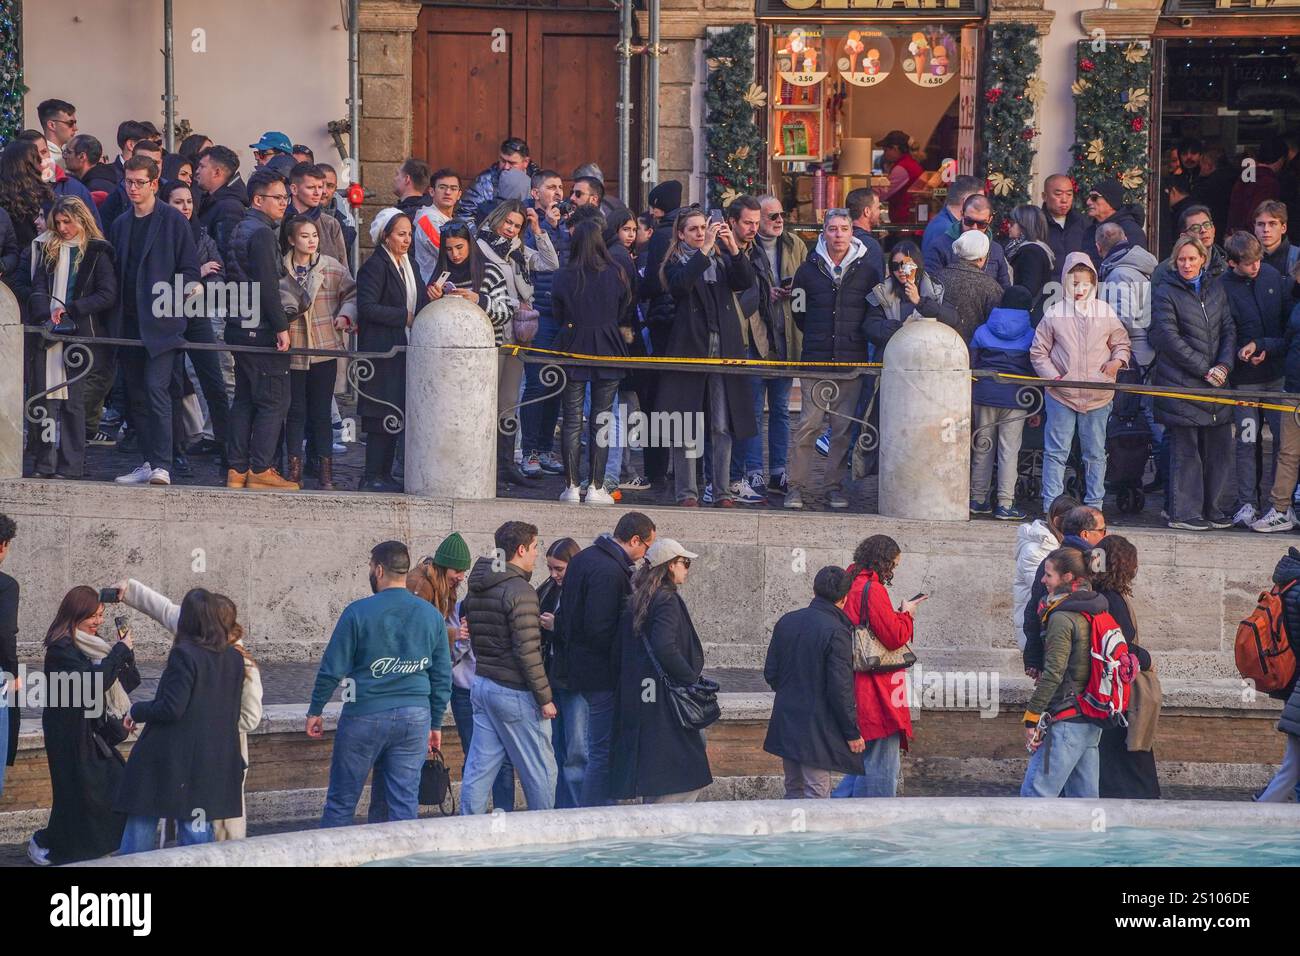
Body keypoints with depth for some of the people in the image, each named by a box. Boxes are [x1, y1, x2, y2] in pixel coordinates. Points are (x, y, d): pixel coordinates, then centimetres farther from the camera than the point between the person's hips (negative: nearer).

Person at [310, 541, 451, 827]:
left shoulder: (358, 612, -9)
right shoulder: (432, 615, 3)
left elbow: (333, 669, -6)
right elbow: (443, 677, 8)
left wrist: (315, 711, 7)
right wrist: (435, 724, 18)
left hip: (365, 717, -4)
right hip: (415, 717, 4)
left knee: (341, 803, 6)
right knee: (405, 802, 7)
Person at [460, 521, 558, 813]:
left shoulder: (477, 589, 11)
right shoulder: (519, 591, -16)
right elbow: (527, 652, -19)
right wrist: (544, 698, -13)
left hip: (481, 685, 8)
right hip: (514, 691, -8)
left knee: (479, 767, 7)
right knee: (540, 770, 3)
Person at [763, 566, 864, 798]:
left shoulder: (786, 622, 5)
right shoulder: (836, 633, -16)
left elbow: (770, 673, 11)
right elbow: (840, 689, -17)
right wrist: (852, 733, -8)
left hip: (785, 724, 7)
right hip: (817, 730, -7)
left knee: (794, 790, 17)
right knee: (816, 794, -2)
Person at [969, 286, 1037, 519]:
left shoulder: (982, 332, 5)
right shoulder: (1030, 335, 1)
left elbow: (971, 367, 5)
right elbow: (1035, 370, 3)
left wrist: (968, 402, 11)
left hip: (984, 394, 2)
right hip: (1015, 398, -2)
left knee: (982, 448, 11)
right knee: (1009, 450, -2)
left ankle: (978, 500, 16)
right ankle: (1005, 504, -5)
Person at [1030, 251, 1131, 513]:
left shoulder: (1105, 312, 4)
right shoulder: (1054, 314, -1)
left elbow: (1121, 343, 16)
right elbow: (1038, 352, 5)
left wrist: (1117, 361, -5)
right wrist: (1053, 376, -7)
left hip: (1098, 395, 2)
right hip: (1061, 394, -1)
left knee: (1095, 453, 9)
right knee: (1056, 452, 0)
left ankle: (1094, 505, 17)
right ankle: (1051, 507, 4)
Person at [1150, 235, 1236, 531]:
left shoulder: (1216, 290, 15)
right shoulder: (1165, 293, -2)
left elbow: (1228, 329, 13)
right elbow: (1168, 338, -10)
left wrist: (1224, 365, -4)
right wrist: (1204, 370, -12)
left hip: (1214, 382, 6)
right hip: (1180, 382, -6)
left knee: (1219, 448, 6)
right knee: (1186, 449, -4)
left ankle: (1212, 510, 16)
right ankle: (1184, 513, 1)